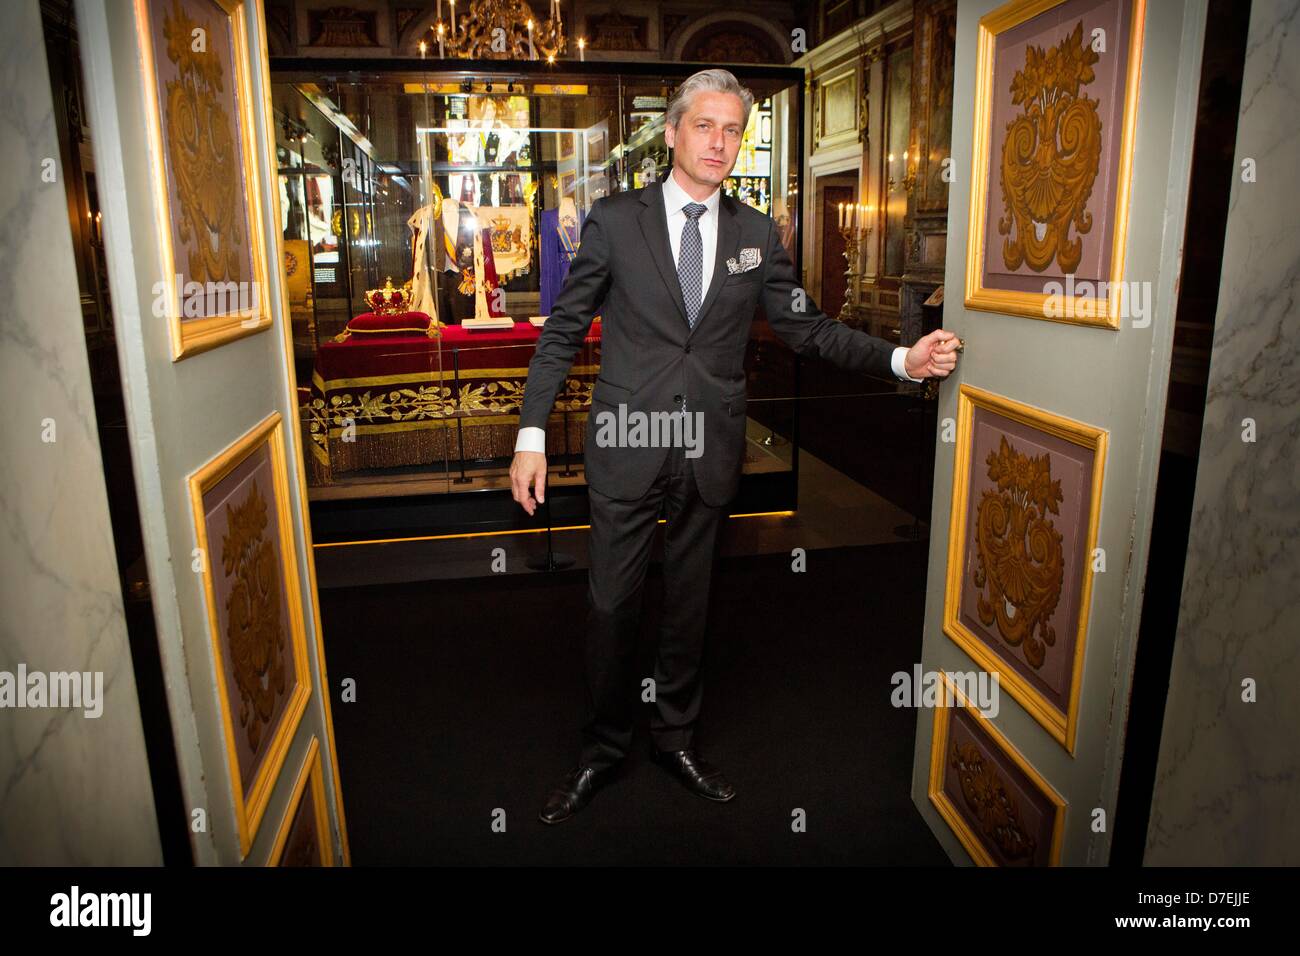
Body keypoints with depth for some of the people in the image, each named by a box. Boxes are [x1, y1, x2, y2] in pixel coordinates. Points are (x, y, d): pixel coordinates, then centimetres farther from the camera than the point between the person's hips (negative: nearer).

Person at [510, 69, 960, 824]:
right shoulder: (614, 221, 0)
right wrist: (533, 434, -7)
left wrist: (902, 360, -7)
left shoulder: (758, 235, 7)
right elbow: (563, 331, -1)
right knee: (612, 605, 6)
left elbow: (807, 328, 7)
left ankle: (677, 735, 35)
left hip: (711, 451, 2)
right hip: (627, 447, -2)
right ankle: (605, 748, 28)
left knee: (690, 601, 15)